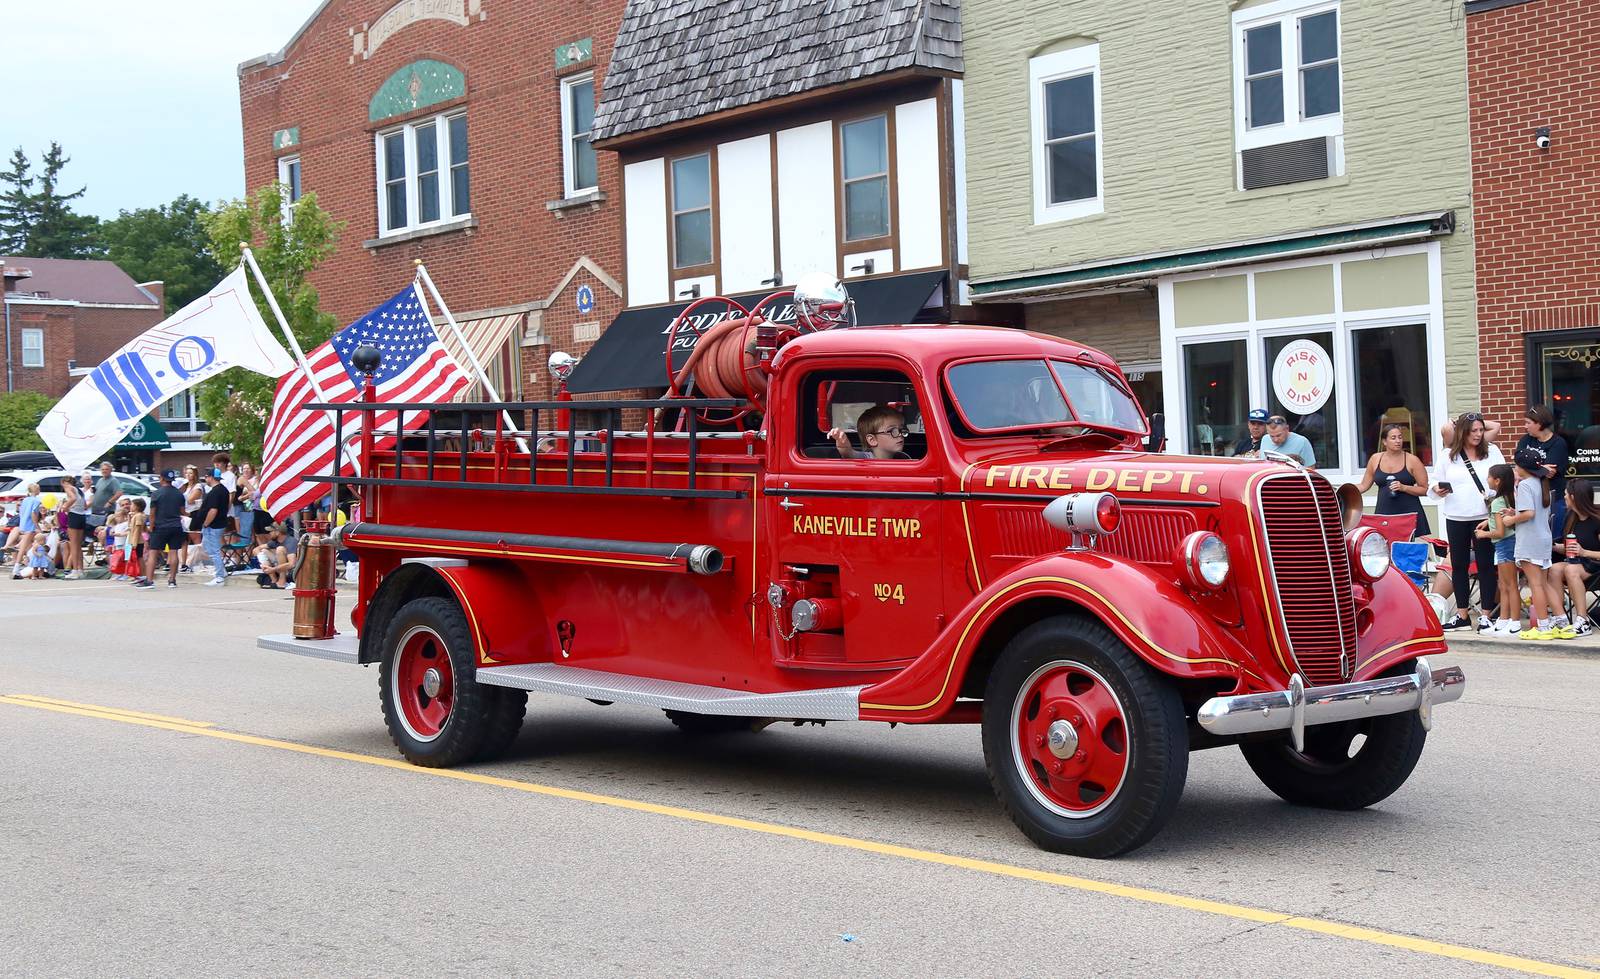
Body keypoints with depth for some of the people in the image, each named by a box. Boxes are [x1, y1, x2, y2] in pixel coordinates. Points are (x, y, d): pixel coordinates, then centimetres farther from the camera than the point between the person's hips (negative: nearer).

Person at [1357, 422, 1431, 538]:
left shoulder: (1412, 460, -1)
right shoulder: (1375, 459, 8)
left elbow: (1425, 490, -1)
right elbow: (1363, 486, 16)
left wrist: (1403, 487, -15)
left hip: (1409, 513, -2)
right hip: (1384, 514, 2)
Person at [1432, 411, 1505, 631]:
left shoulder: (1492, 451, 5)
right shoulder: (1448, 456, 8)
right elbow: (1434, 487, 12)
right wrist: (1437, 490, -10)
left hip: (1484, 516, -2)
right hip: (1455, 518, 2)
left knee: (1486, 565, -1)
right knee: (1459, 565, 7)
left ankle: (1485, 615, 5)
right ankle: (1462, 615, 16)